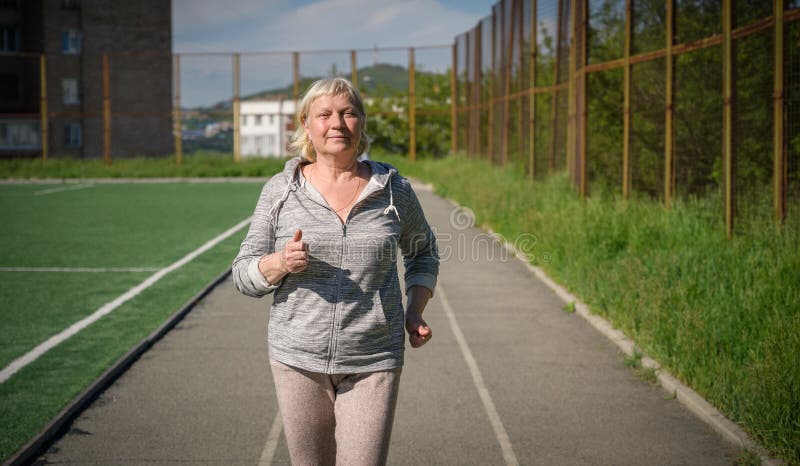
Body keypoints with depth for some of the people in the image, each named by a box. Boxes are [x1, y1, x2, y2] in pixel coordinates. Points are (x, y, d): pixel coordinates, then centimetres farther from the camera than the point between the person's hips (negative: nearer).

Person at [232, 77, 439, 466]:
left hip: (372, 361, -1)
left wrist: (415, 313, 4)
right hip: (299, 358, 1)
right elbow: (245, 274, 1)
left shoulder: (393, 189, 0)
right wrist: (281, 262, -20)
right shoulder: (280, 191, -1)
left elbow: (422, 251, 18)